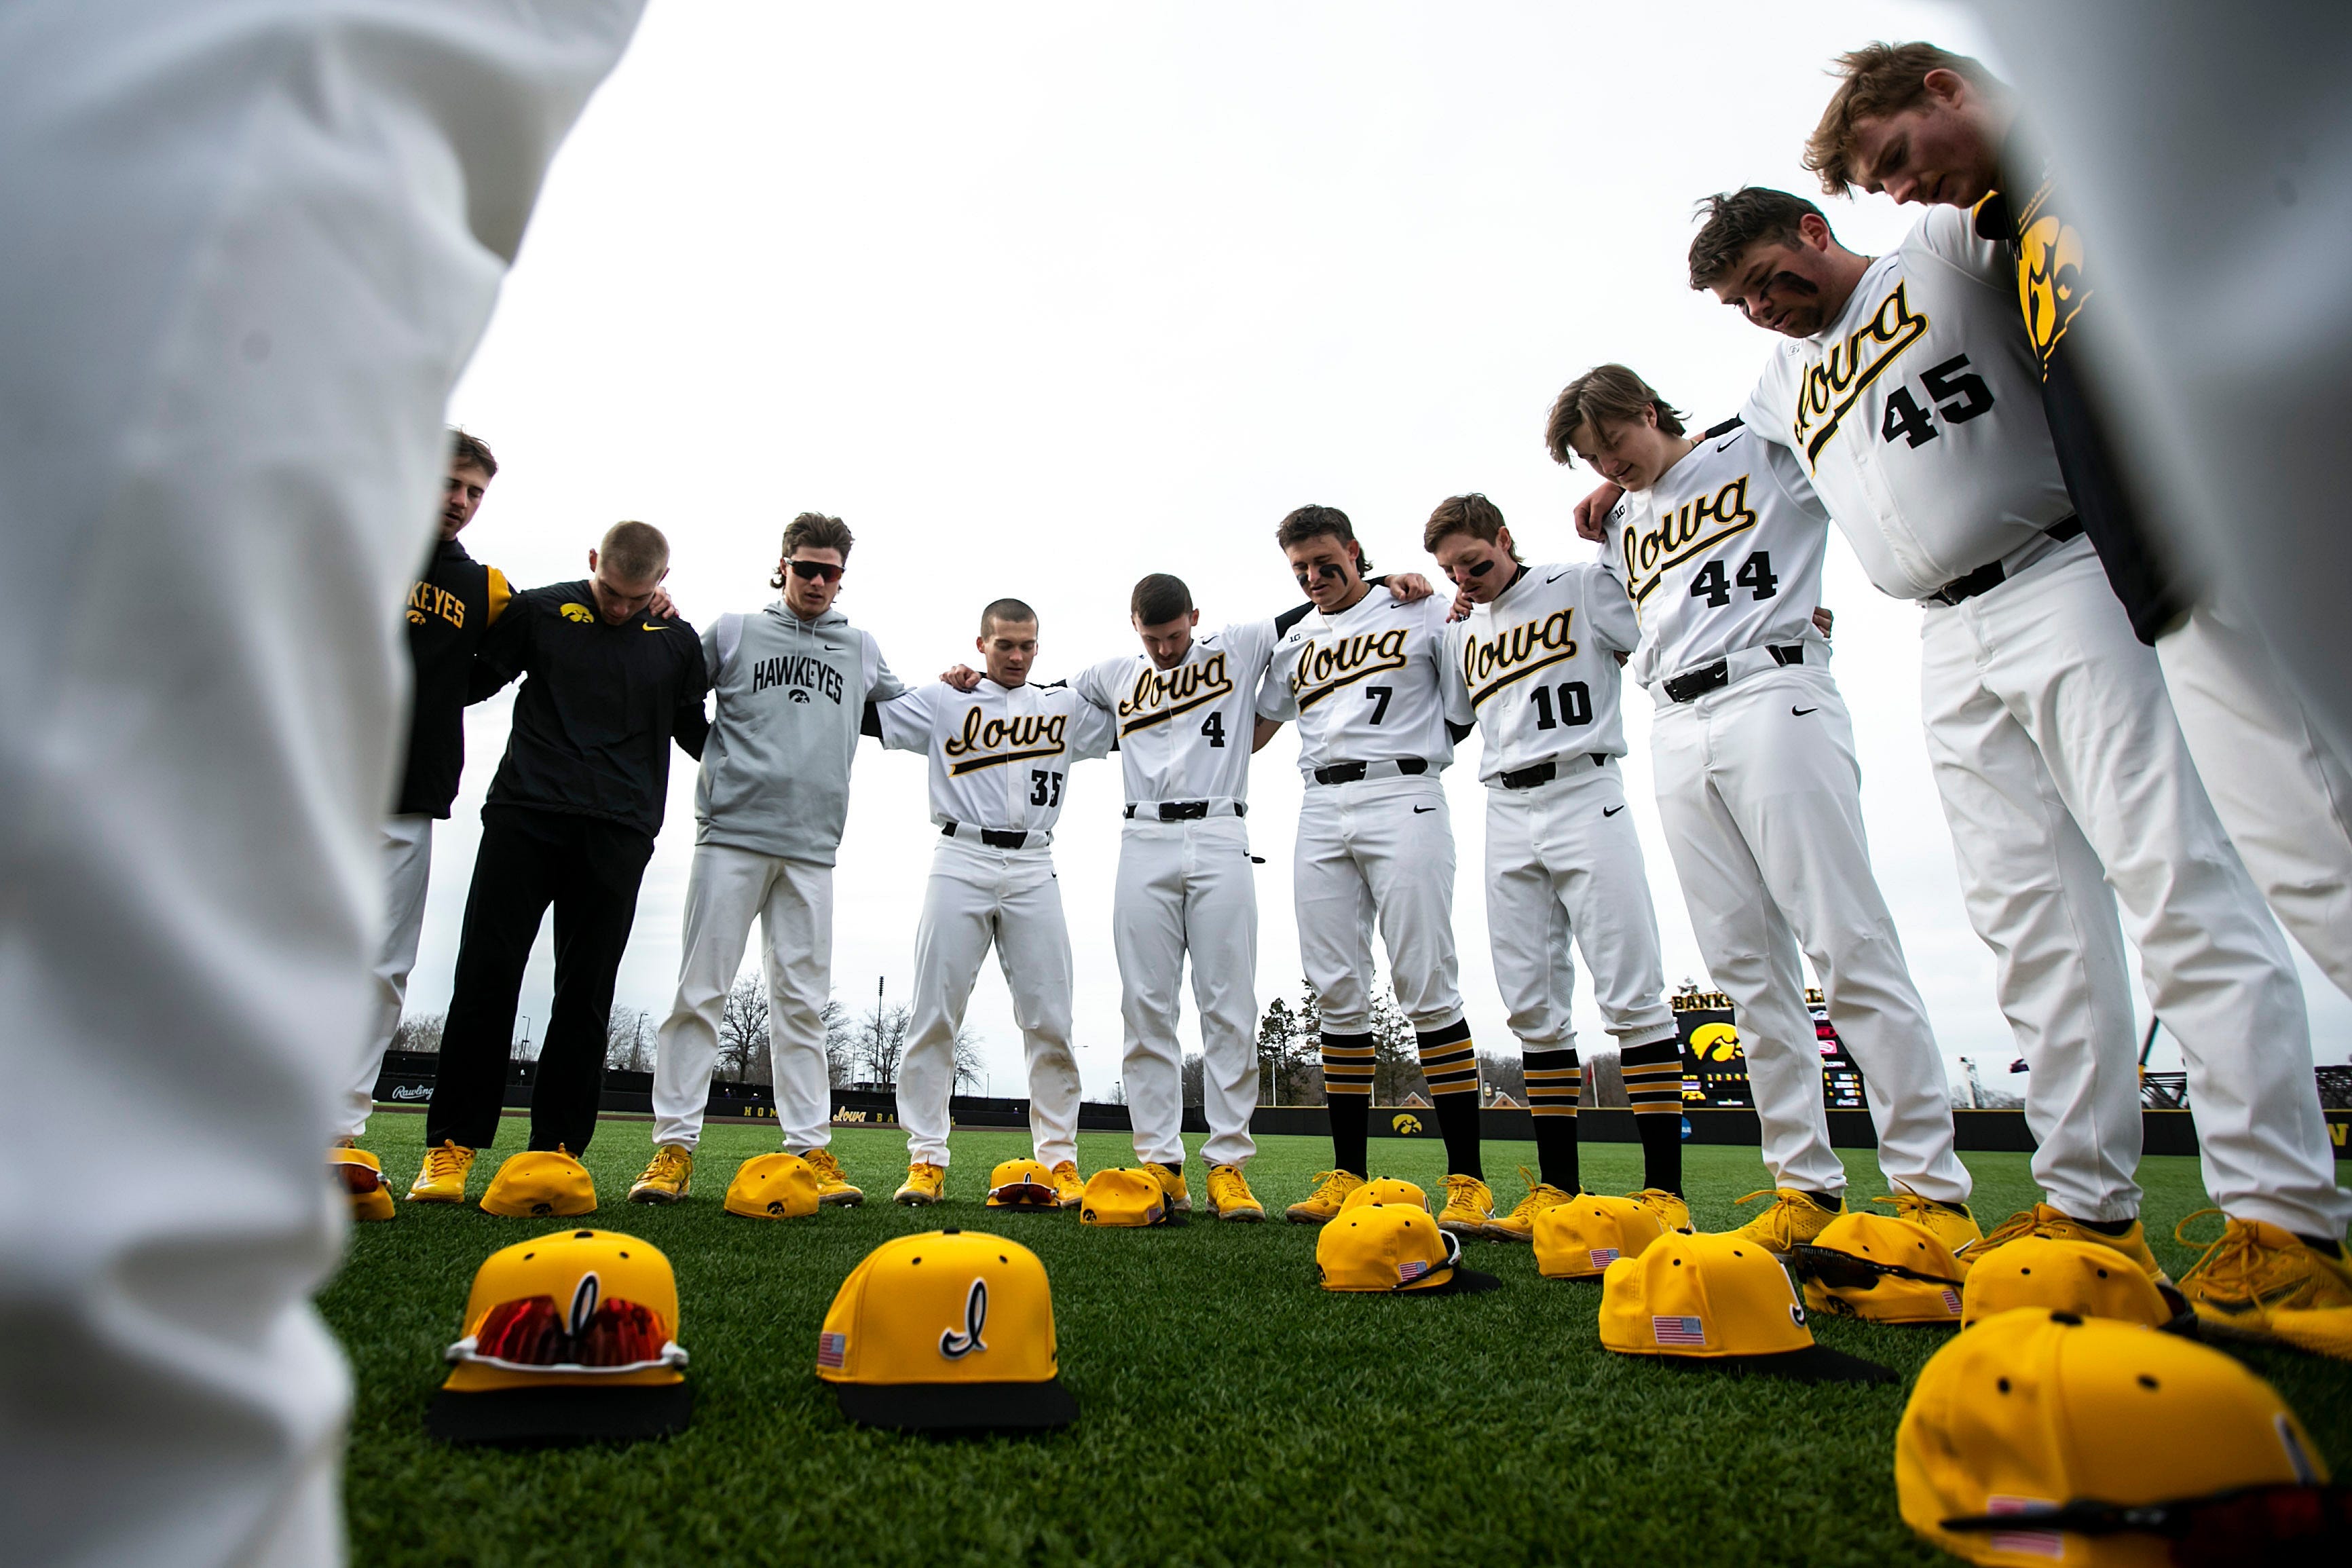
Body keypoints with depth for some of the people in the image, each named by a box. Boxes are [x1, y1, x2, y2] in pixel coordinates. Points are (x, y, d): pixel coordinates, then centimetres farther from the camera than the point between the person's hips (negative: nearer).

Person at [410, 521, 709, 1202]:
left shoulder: (677, 641, 11)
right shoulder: (540, 610, 7)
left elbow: (700, 734, 20)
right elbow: (473, 682, 17)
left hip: (618, 834, 1)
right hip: (525, 814, 0)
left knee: (586, 993, 1)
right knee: (487, 975, -3)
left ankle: (557, 1149, 8)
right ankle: (450, 1148, 6)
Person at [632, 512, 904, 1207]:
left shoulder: (861, 649, 19)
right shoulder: (733, 633, 12)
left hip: (811, 849, 2)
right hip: (731, 834, -2)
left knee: (802, 1003, 4)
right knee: (701, 991, -2)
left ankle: (811, 1148, 7)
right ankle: (674, 1144, 4)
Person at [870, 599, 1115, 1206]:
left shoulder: (1067, 706, 17)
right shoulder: (943, 700, 11)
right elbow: (864, 712, 8)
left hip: (1033, 870, 1)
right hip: (961, 862, -1)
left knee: (1049, 1020, -1)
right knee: (935, 1015, -3)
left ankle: (1060, 1160, 7)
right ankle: (926, 1160, 5)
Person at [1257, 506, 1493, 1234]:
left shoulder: (1421, 611, 9)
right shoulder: (1294, 644, 21)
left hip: (1401, 798, -4)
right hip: (1321, 812, 5)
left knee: (1425, 984, -10)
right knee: (1338, 993, 2)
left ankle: (1468, 1181, -4)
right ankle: (1347, 1175, 8)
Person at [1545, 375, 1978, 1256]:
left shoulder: (1765, 450, 7)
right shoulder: (1623, 527, 25)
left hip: (1772, 699, -6)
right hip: (1677, 733, 6)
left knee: (1847, 944, -10)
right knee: (1745, 967, 2)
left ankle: (1931, 1188, -3)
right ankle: (1806, 1186, 7)